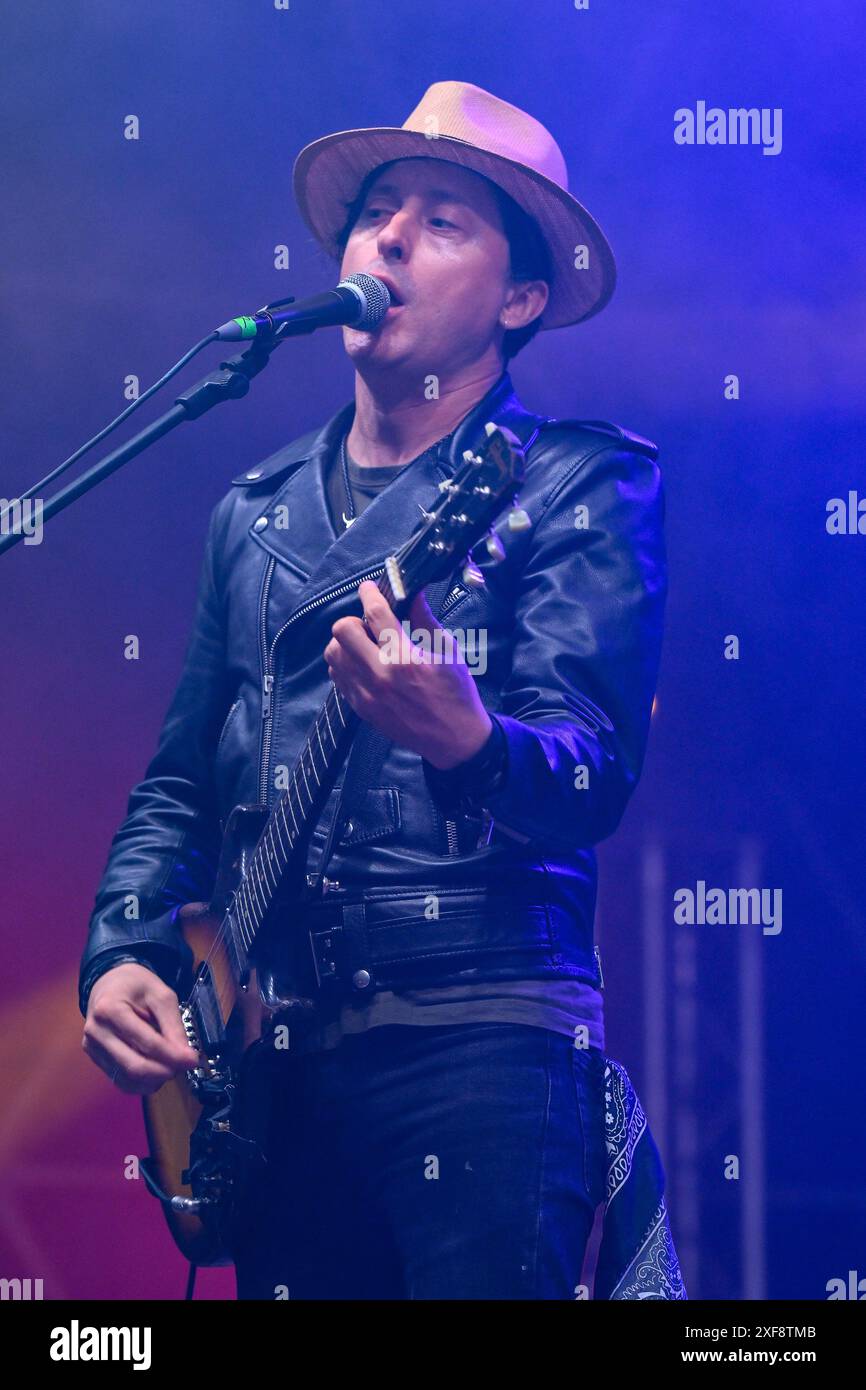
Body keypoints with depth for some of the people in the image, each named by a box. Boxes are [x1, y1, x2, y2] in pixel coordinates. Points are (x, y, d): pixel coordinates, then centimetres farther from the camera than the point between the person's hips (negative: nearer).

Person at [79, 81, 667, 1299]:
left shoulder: (583, 483, 0)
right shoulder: (257, 513, 18)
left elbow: (597, 774, -13)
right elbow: (178, 783, 21)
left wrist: (464, 740, -34)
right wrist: (124, 956, 3)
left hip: (478, 1041, -5)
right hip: (272, 1054, 5)